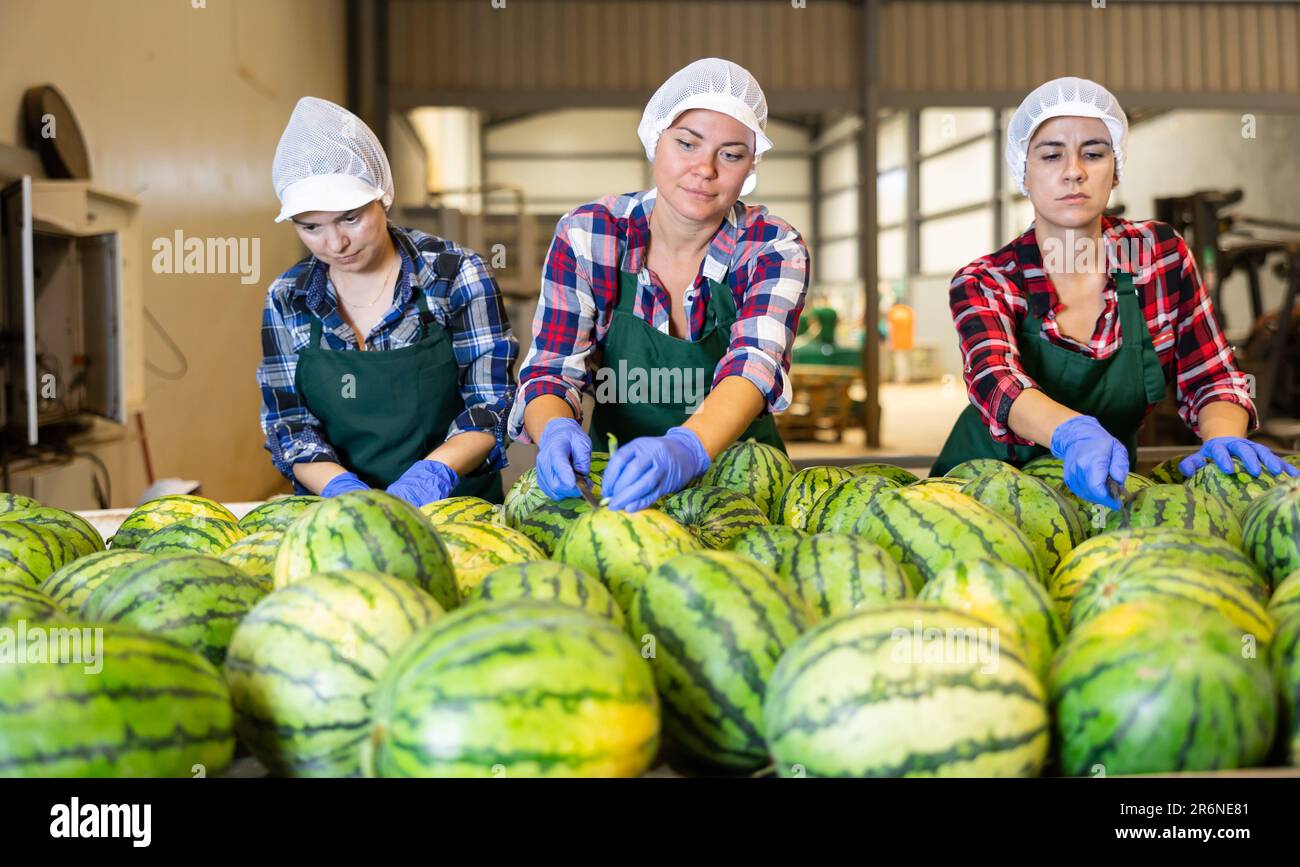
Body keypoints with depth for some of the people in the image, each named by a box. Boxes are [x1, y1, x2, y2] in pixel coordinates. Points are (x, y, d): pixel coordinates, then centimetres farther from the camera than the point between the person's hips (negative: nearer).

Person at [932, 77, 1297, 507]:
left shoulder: (1160, 254, 1)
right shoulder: (982, 284, -7)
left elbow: (1209, 379, 5)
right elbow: (996, 383, -26)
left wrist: (1222, 439, -20)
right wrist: (1074, 433, -48)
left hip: (1103, 488, 2)